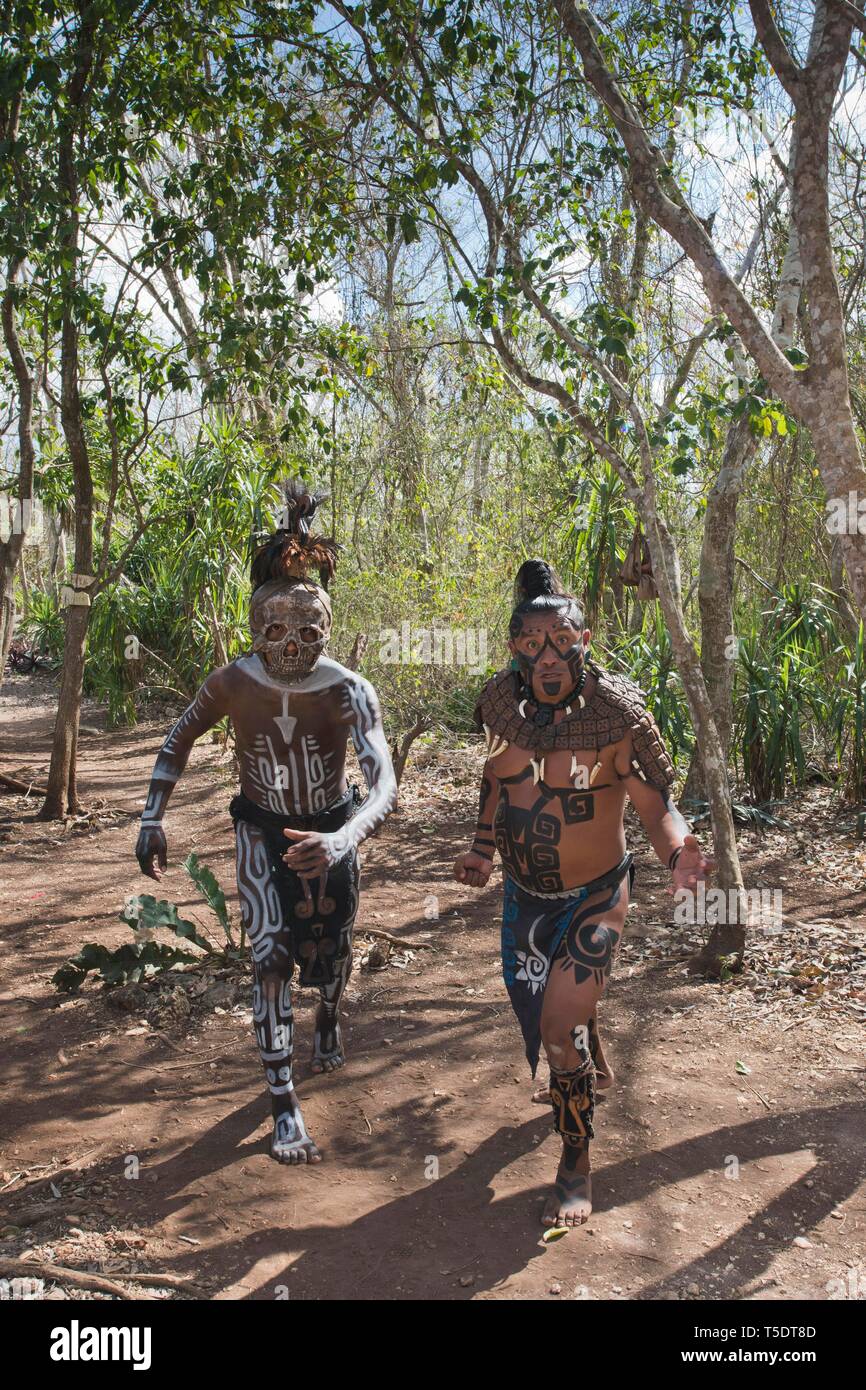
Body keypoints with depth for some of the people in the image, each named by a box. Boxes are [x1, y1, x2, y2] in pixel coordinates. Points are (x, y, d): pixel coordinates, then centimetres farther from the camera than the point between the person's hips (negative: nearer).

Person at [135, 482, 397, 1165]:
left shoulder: (349, 691, -28)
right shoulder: (232, 683, -21)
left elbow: (384, 782, -39)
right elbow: (178, 742, -2)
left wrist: (343, 838, -57)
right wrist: (152, 820, -9)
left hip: (330, 830, 0)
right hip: (262, 829, 0)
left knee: (331, 948, 15)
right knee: (272, 955, -10)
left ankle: (329, 1018, 53)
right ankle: (285, 1106, 3)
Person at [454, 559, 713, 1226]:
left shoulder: (616, 712, -22)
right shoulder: (501, 703, -9)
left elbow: (655, 800, -19)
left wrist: (678, 852, -38)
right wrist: (484, 848, -1)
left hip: (594, 895, -5)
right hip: (524, 892, 5)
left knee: (561, 1028, -11)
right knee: (531, 1000, 24)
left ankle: (577, 1166, 15)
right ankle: (591, 1064, 60)